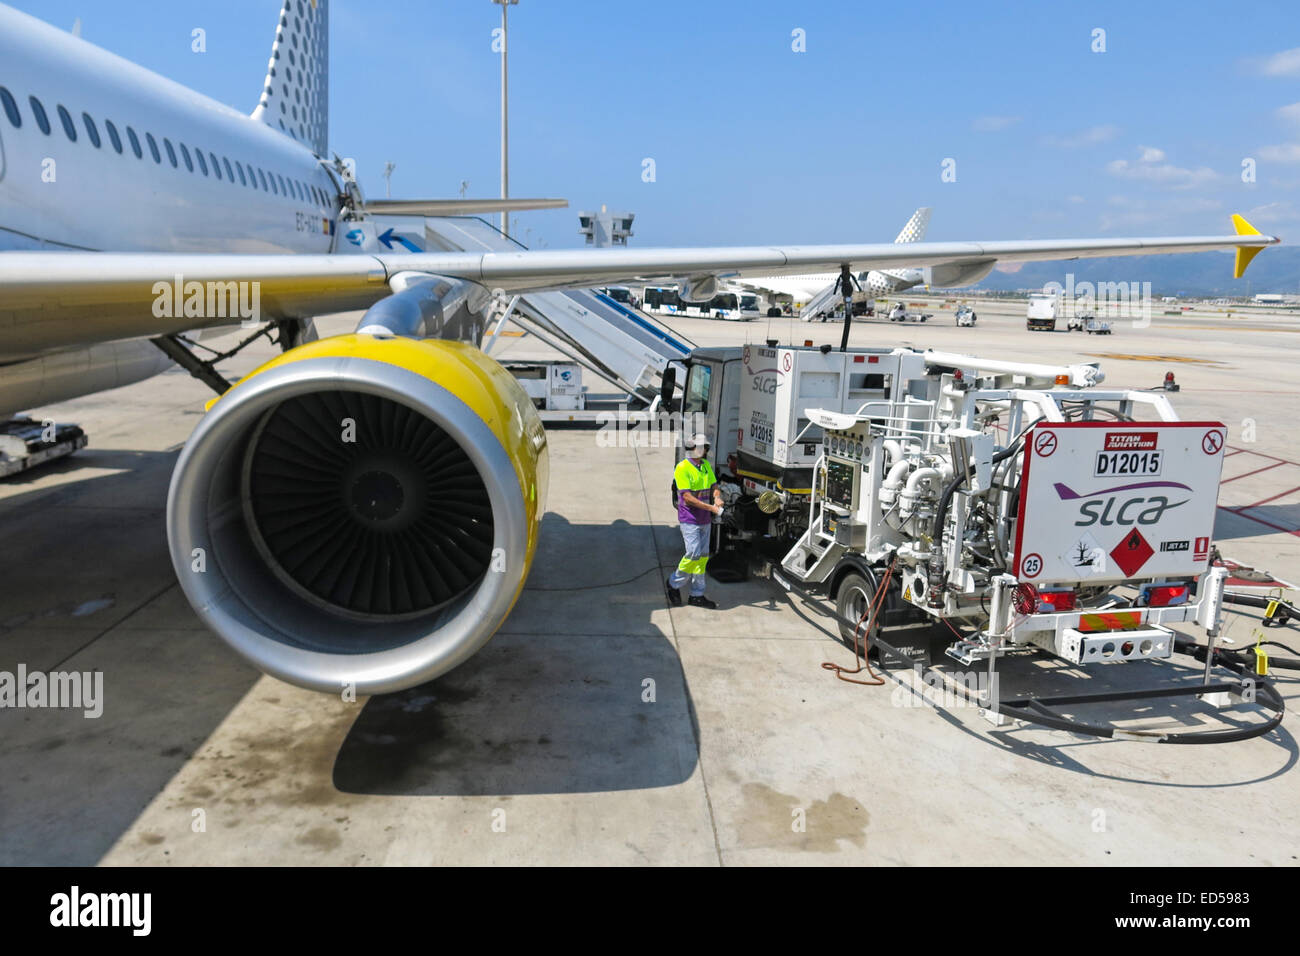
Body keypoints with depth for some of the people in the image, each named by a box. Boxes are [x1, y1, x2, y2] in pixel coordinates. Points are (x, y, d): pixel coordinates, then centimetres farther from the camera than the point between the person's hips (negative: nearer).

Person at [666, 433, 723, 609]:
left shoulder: (706, 465, 11)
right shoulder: (682, 468, -13)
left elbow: (714, 485, 16)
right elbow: (687, 497, -19)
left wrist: (718, 497, -9)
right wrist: (711, 508, -22)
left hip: (705, 520, 8)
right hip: (689, 519, -7)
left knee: (703, 556, 8)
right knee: (693, 554, -11)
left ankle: (697, 595, 16)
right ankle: (673, 584, 11)